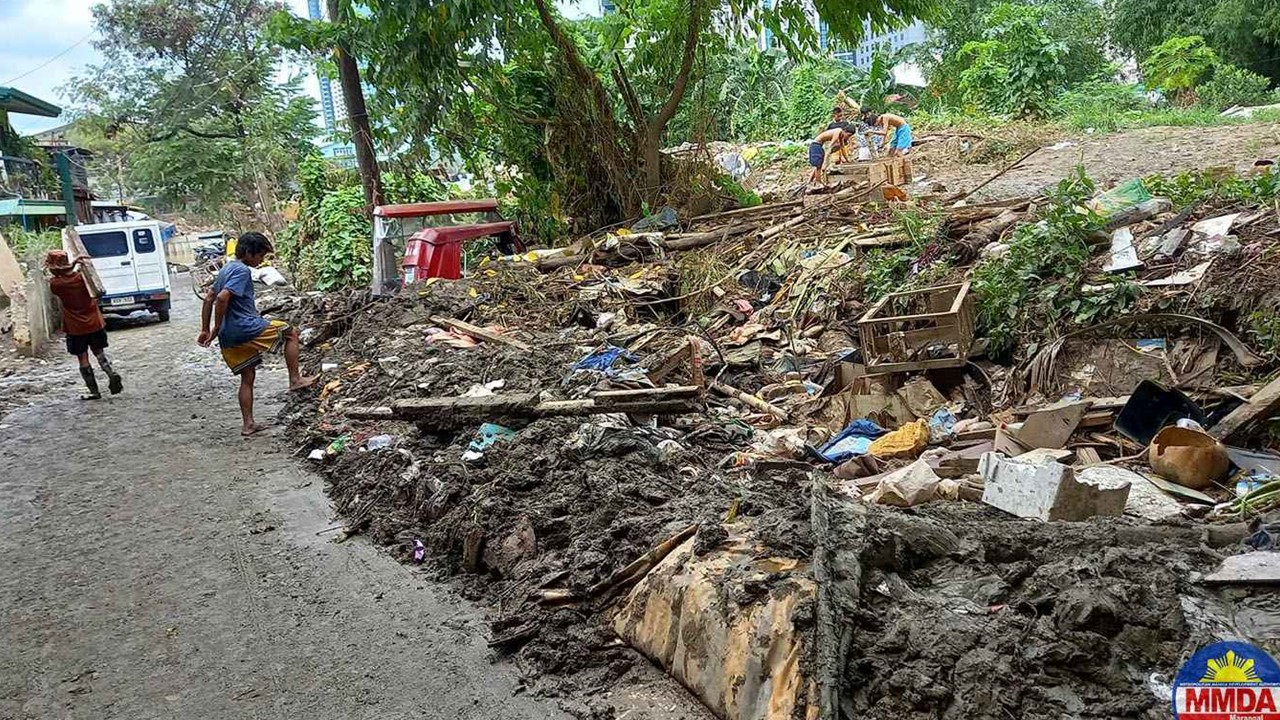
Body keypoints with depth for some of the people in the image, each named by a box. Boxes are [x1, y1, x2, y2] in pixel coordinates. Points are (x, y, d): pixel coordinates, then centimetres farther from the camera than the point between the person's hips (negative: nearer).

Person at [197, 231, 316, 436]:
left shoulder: (227, 269, 18)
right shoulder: (242, 271, -11)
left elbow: (208, 298, 21)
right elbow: (222, 299, -23)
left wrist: (205, 330, 21)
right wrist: (217, 329, -14)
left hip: (230, 337, 9)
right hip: (245, 328, -9)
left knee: (248, 377, 15)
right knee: (291, 333, 8)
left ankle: (248, 424, 18)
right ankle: (295, 379, 7)